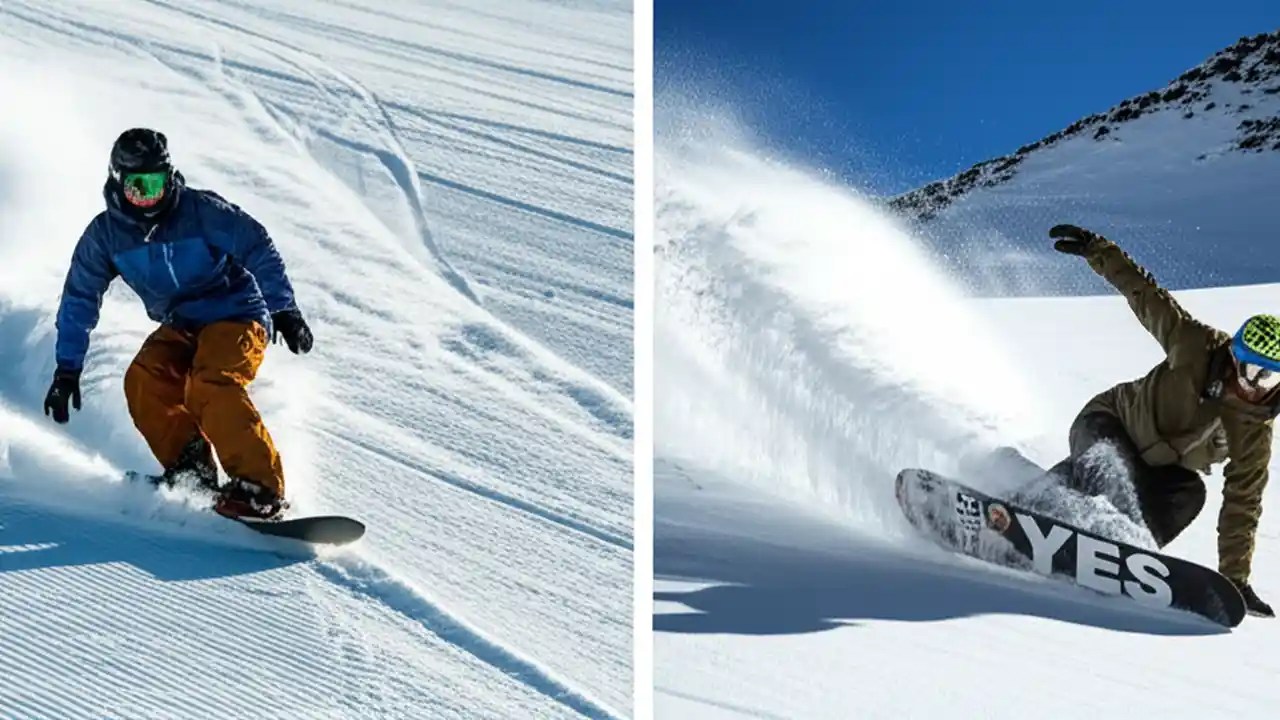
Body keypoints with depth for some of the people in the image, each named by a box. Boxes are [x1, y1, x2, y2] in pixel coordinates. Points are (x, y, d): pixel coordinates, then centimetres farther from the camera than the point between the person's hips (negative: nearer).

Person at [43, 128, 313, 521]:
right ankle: (191, 471, -9)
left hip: (236, 316, -5)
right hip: (180, 327, 5)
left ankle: (260, 491, -32)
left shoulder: (201, 210, -13)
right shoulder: (105, 233, 0)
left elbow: (259, 249, -10)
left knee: (210, 387, -30)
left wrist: (284, 310, -18)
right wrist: (67, 367, 6)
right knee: (143, 382, -22)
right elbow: (79, 298, 8)